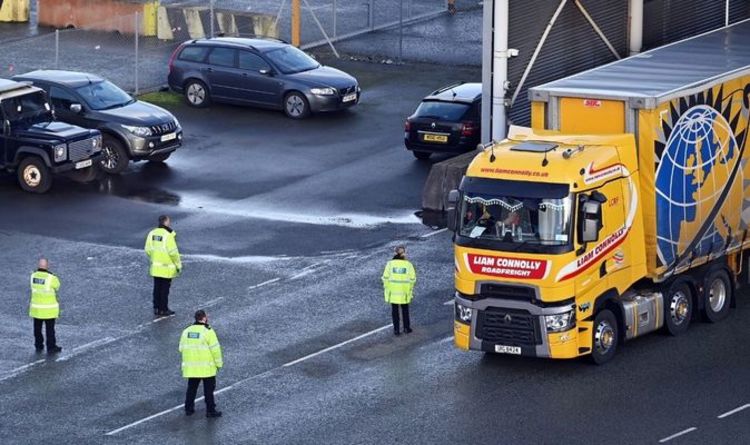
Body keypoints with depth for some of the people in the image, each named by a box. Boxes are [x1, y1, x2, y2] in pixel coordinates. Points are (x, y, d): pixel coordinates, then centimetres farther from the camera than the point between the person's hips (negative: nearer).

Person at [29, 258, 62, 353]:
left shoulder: (33, 276, -7)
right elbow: (57, 286, 0)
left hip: (36, 307, 4)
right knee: (50, 328, 7)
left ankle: (39, 346, 26)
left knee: (37, 328, 17)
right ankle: (51, 347, 14)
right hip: (49, 308, -4)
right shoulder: (51, 278, -21)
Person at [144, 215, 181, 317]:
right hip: (167, 268, -6)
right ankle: (163, 309, 8)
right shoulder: (168, 235, -20)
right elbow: (173, 252, -19)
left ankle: (156, 308, 21)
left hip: (156, 267, 6)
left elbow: (148, 249, 6)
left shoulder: (152, 233, 2)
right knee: (165, 288, 3)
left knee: (157, 288, 15)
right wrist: (178, 265, -8)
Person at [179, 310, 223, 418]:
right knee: (209, 388, 5)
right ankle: (210, 410, 8)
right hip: (207, 367, -5)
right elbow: (215, 349, -14)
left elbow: (181, 348, 7)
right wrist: (219, 363, -2)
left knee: (192, 387, 18)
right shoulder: (208, 332, -14)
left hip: (190, 367, 5)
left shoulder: (186, 331, 3)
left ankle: (188, 408, 23)